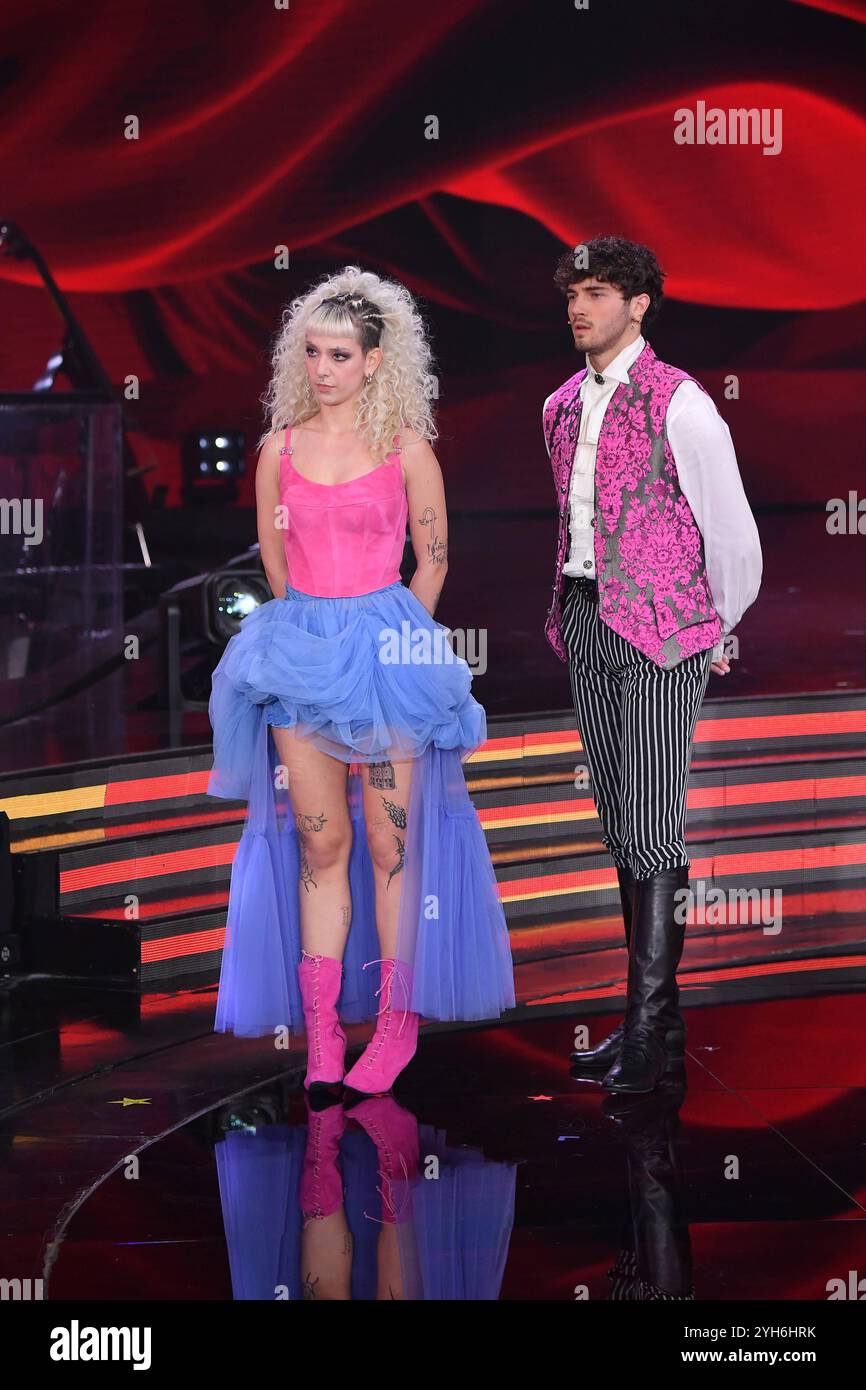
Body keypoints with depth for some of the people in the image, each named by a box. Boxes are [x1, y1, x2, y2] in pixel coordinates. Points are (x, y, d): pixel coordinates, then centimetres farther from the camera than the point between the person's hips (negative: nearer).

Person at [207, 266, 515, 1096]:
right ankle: (321, 1030, 7)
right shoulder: (280, 448, 6)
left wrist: (390, 638, 7)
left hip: (387, 649, -2)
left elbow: (433, 561, 5)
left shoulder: (406, 450, -2)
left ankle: (397, 1025, 10)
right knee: (319, 842, 4)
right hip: (300, 646, 2)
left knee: (391, 842, 0)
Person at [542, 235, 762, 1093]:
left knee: (650, 828, -9)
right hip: (586, 621, 7)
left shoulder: (679, 403, -9)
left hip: (659, 632, -7)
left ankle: (649, 1027, -6)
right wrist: (577, 608, 18)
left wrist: (719, 631, 4)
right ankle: (656, 1017, 14)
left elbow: (731, 530, -5)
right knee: (618, 825, 8)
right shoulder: (562, 407, 12)